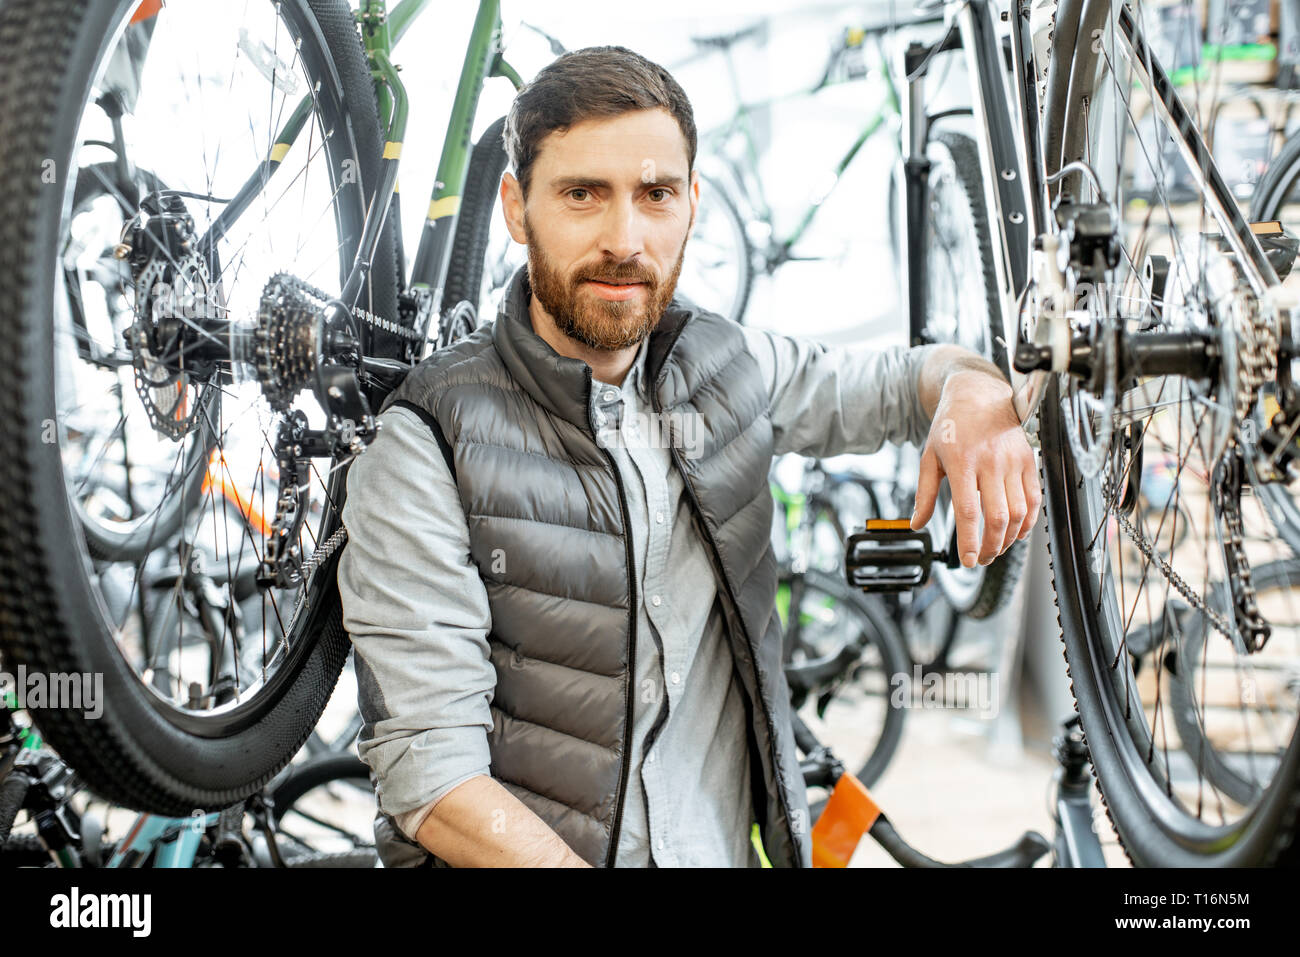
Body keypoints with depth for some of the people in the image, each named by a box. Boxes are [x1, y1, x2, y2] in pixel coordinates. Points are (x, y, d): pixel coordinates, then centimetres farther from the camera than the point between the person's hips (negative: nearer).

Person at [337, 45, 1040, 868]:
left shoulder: (728, 368, 3)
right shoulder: (430, 445, -13)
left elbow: (903, 379, 20)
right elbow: (431, 774, -18)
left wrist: (973, 394, -3)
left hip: (731, 845, 6)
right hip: (539, 856, -6)